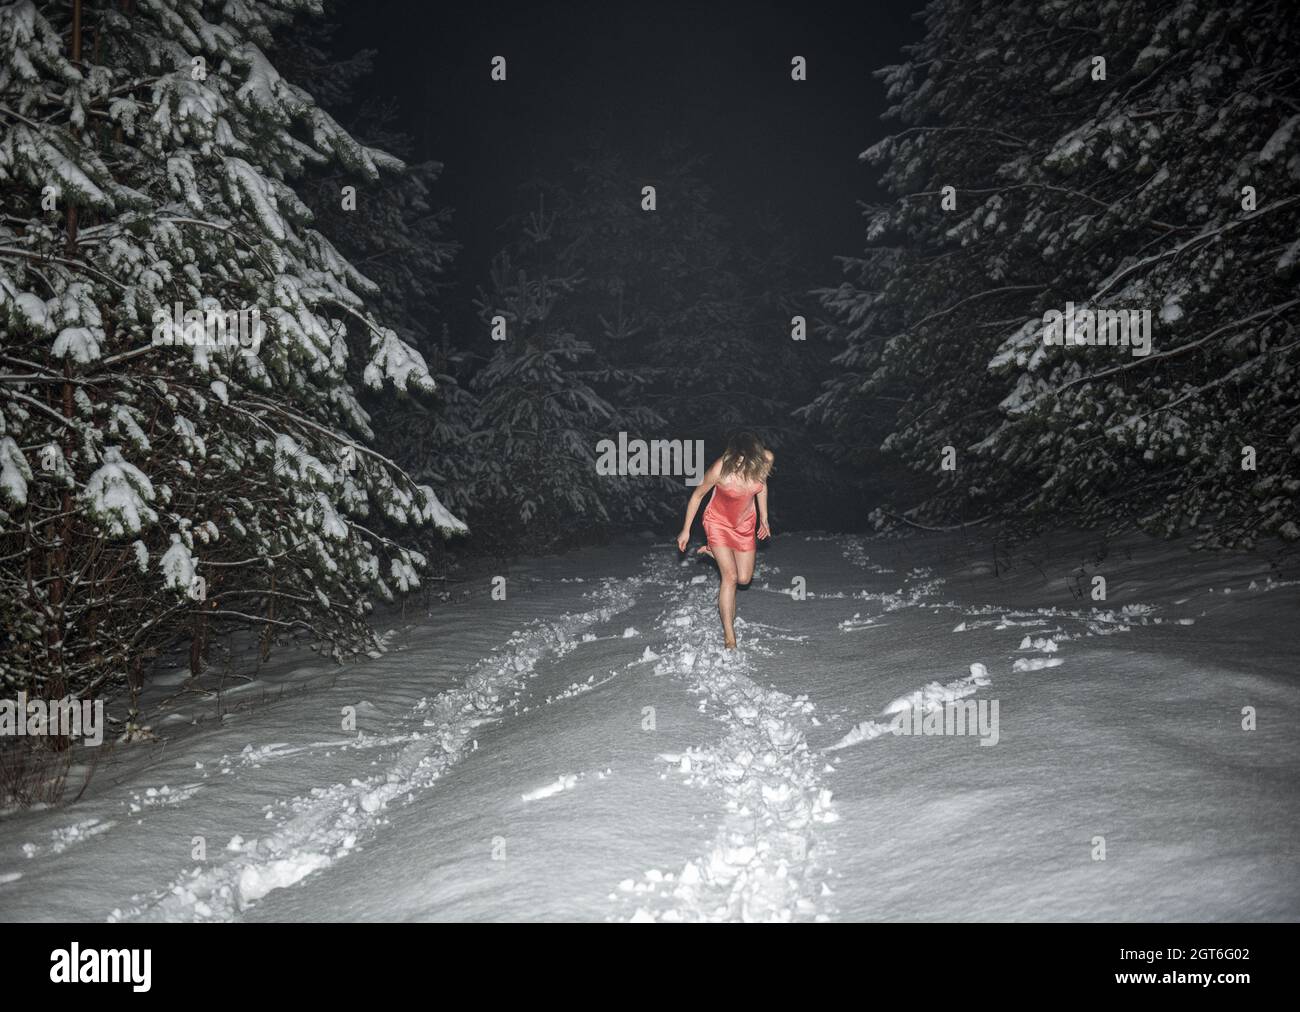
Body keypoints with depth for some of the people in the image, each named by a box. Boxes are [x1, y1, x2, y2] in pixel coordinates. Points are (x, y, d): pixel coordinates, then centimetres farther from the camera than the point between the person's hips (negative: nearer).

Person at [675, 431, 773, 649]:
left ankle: (711, 552, 35)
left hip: (745, 523, 4)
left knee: (744, 578, 9)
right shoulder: (721, 468, -33)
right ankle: (729, 637, -6)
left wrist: (763, 517, 9)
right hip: (718, 522, -4)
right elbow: (697, 495, -15)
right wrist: (686, 530, -6)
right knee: (730, 576, -13)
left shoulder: (766, 459, -24)